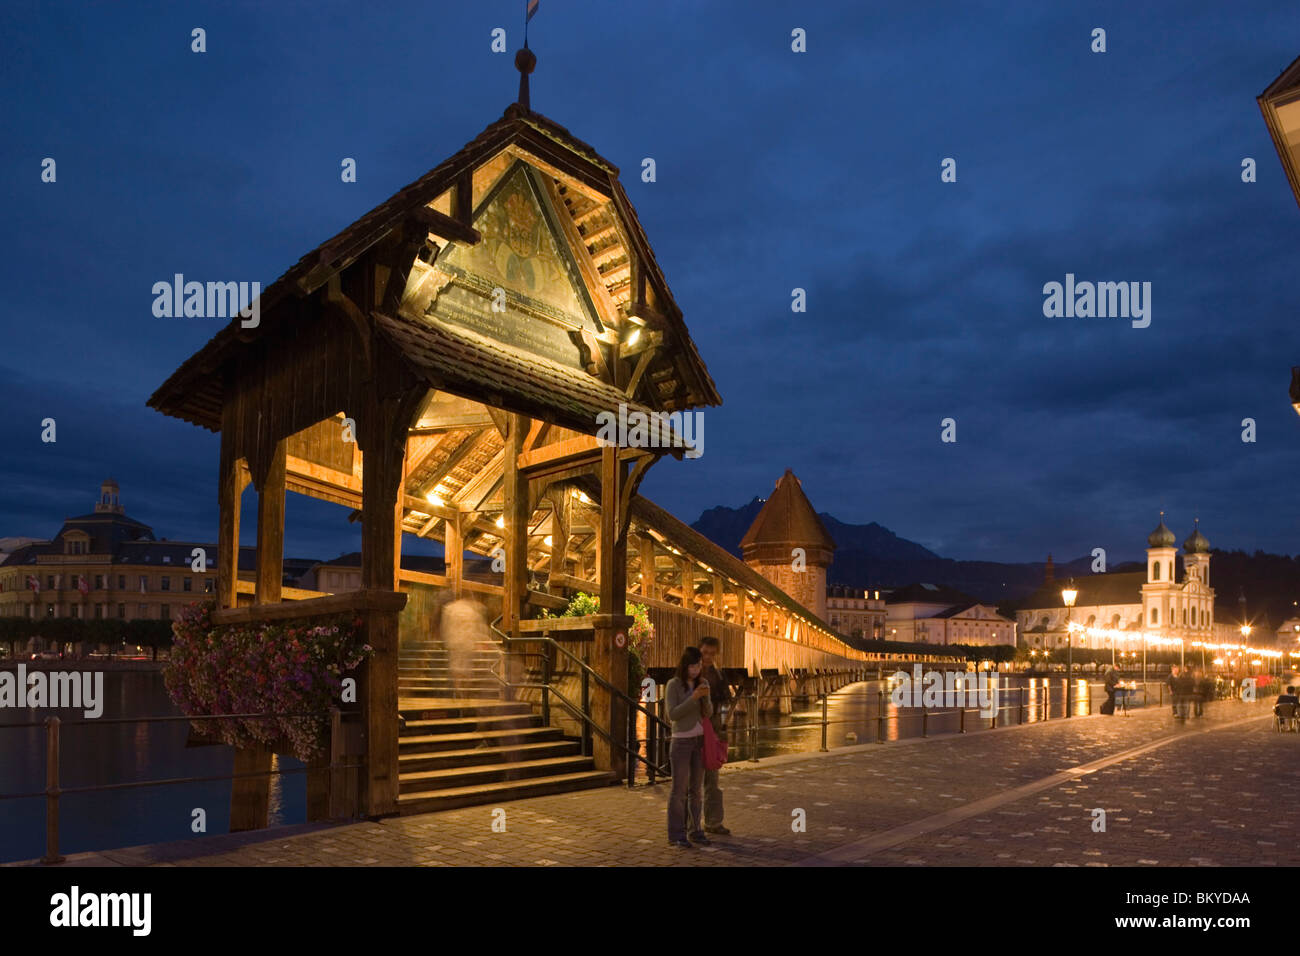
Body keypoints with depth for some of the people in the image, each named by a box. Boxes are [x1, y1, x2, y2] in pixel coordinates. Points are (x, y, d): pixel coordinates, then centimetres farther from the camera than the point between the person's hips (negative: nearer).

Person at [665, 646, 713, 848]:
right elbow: (672, 715, -18)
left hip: (699, 740, 5)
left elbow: (707, 713, -1)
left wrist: (706, 696, -22)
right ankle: (676, 834, 6)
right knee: (680, 789, -3)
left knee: (697, 788, 9)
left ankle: (695, 830, 19)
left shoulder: (703, 683, 4)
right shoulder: (673, 685, -11)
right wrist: (693, 698, -27)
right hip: (681, 741, -5)